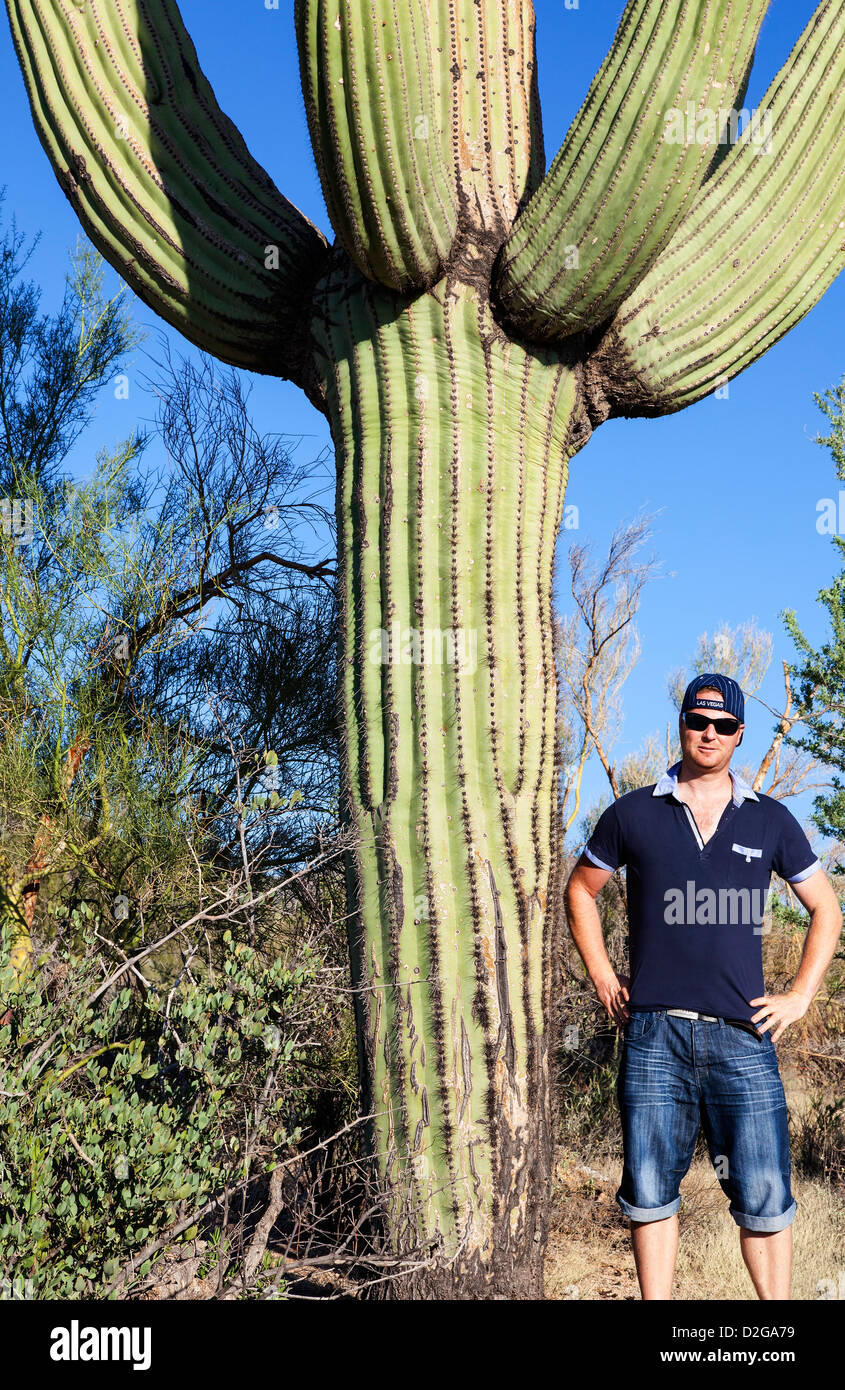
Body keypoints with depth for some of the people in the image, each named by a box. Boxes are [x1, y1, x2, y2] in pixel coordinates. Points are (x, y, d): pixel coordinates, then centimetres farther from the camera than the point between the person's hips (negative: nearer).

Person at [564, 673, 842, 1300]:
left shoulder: (771, 821, 7)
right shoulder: (634, 814, 6)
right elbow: (581, 889, 18)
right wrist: (604, 978, 10)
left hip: (742, 1036, 0)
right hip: (654, 1035, 0)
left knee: (765, 1197, 2)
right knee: (651, 1190, 6)